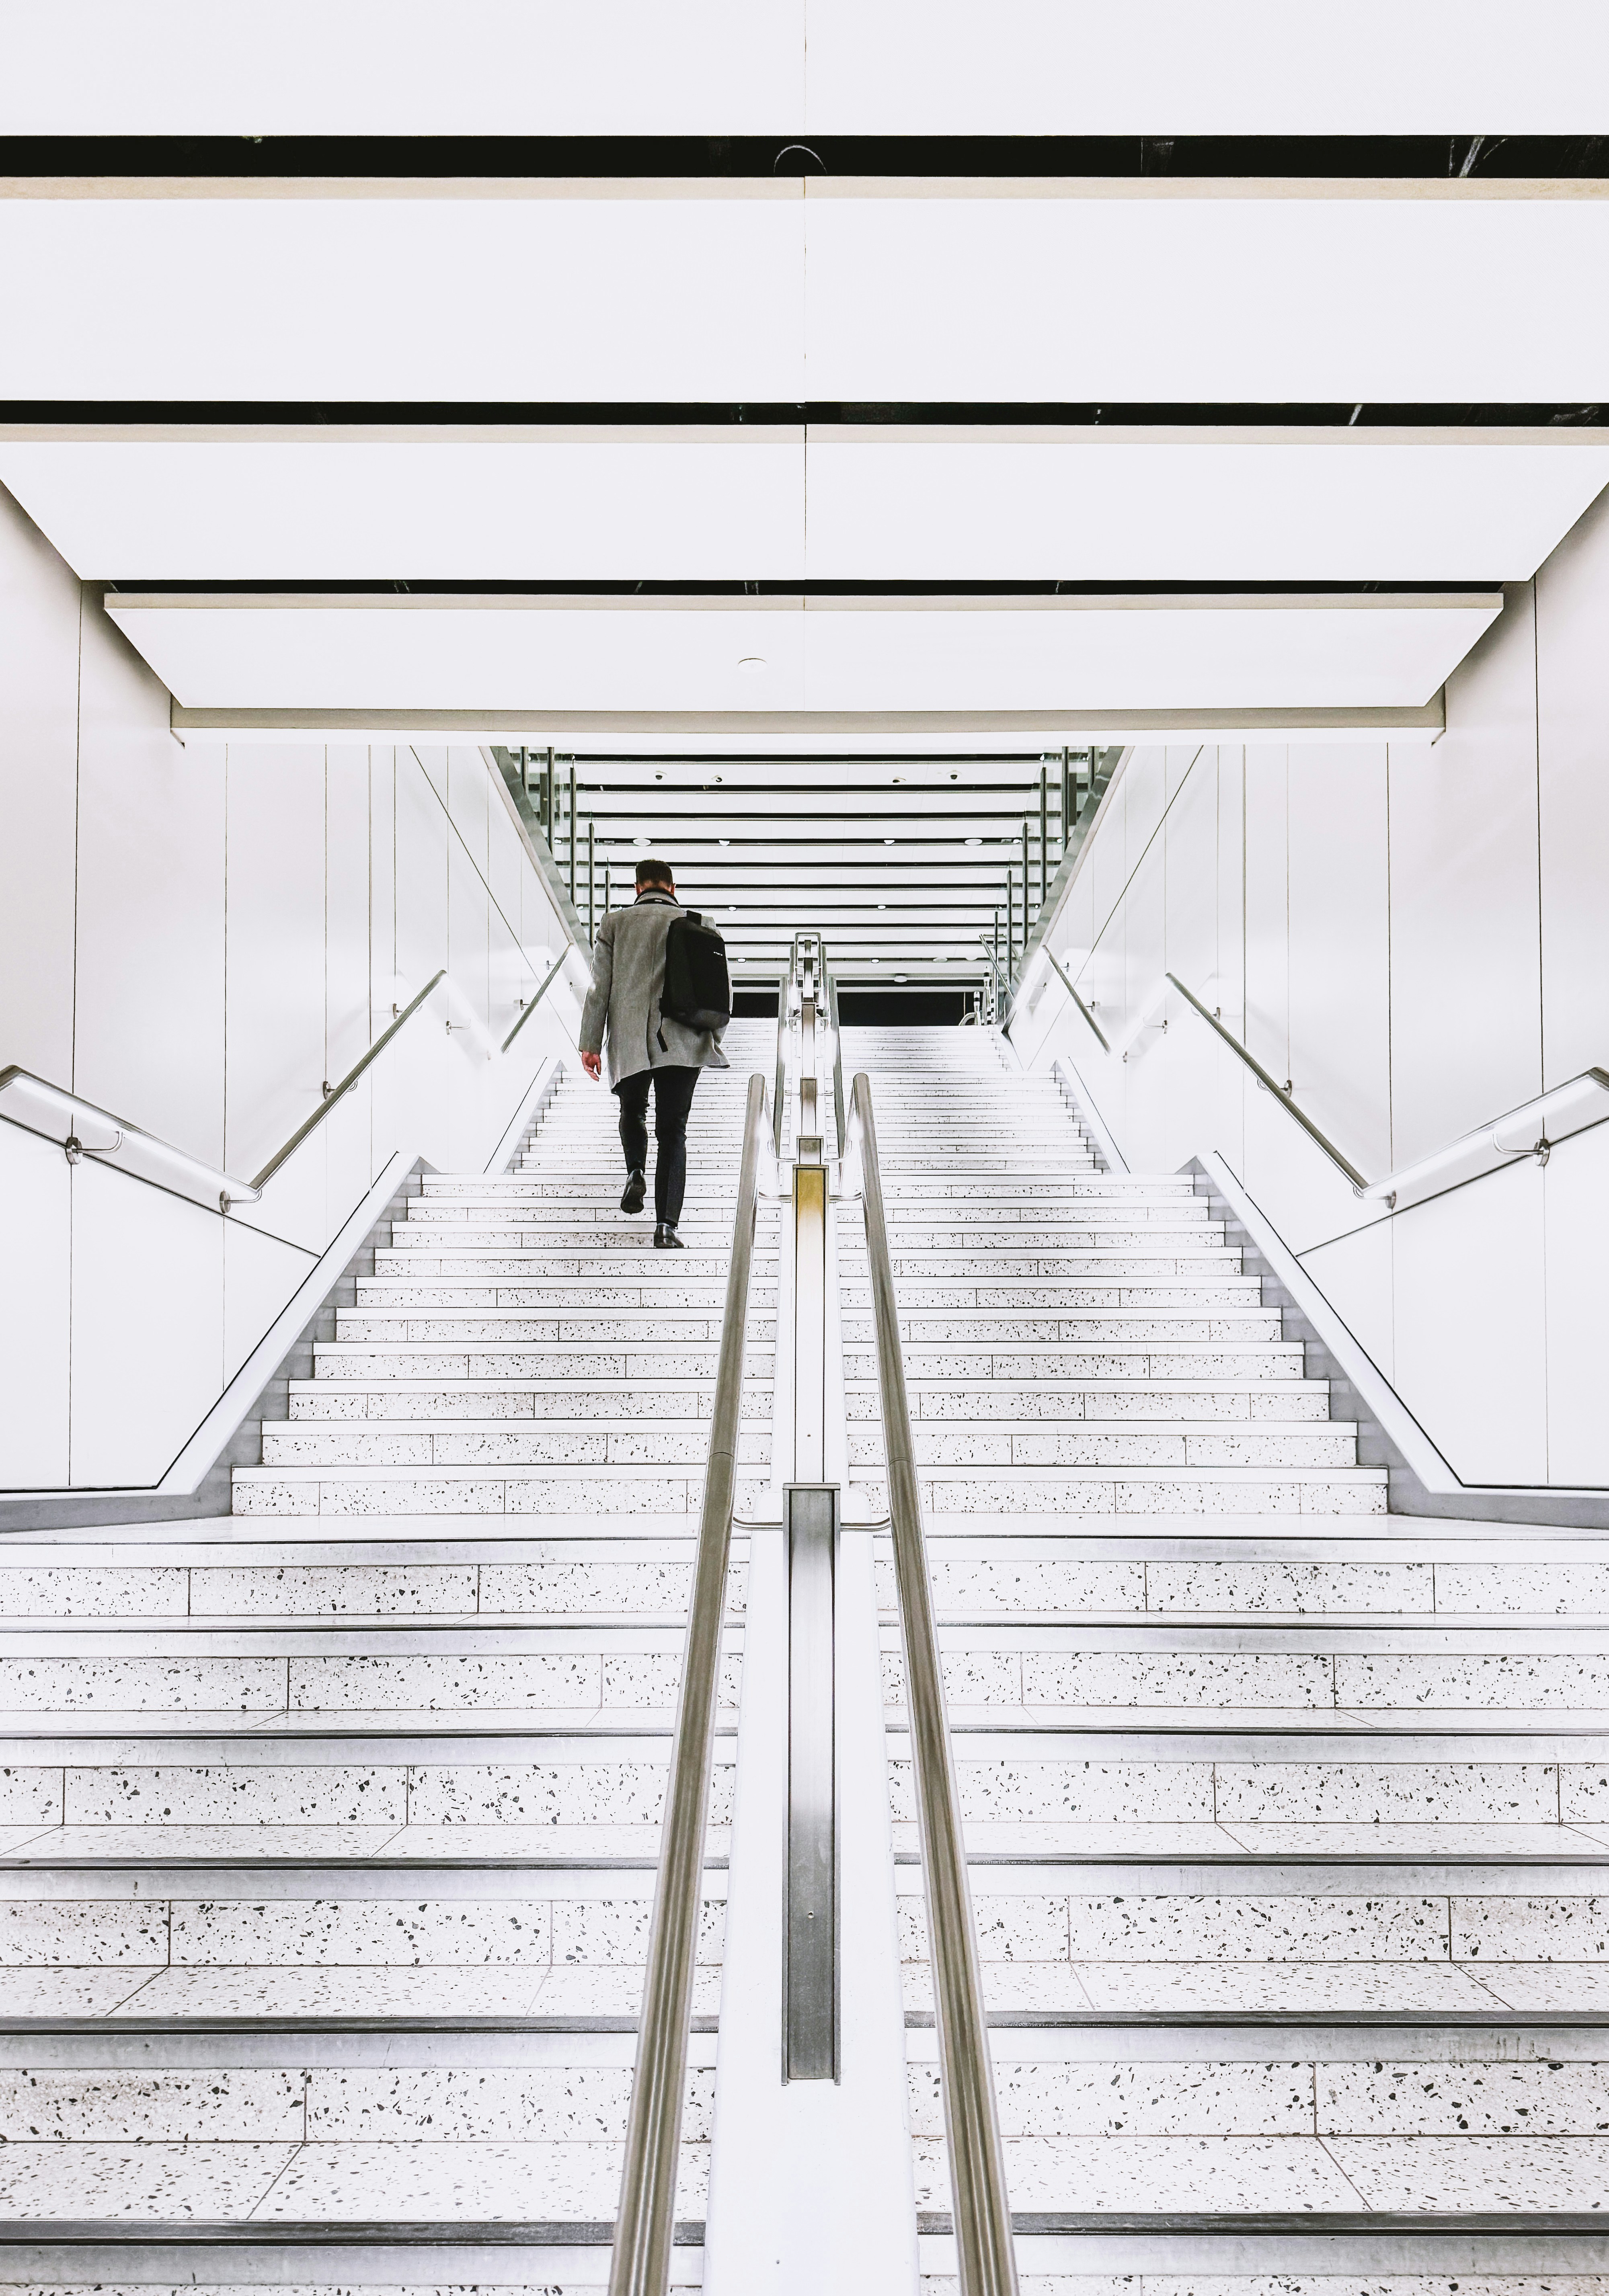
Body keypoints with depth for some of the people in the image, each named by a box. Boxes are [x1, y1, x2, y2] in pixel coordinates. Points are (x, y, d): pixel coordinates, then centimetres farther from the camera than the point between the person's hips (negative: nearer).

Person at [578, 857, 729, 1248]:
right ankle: (666, 1225, -3)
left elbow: (600, 987, 3)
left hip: (629, 1040, 0)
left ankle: (636, 1173, 0)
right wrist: (716, 1038, 17)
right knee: (673, 1130, 4)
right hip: (683, 1041, 0)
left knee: (632, 1111, 25)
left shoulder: (615, 923, 7)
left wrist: (590, 1044, 4)